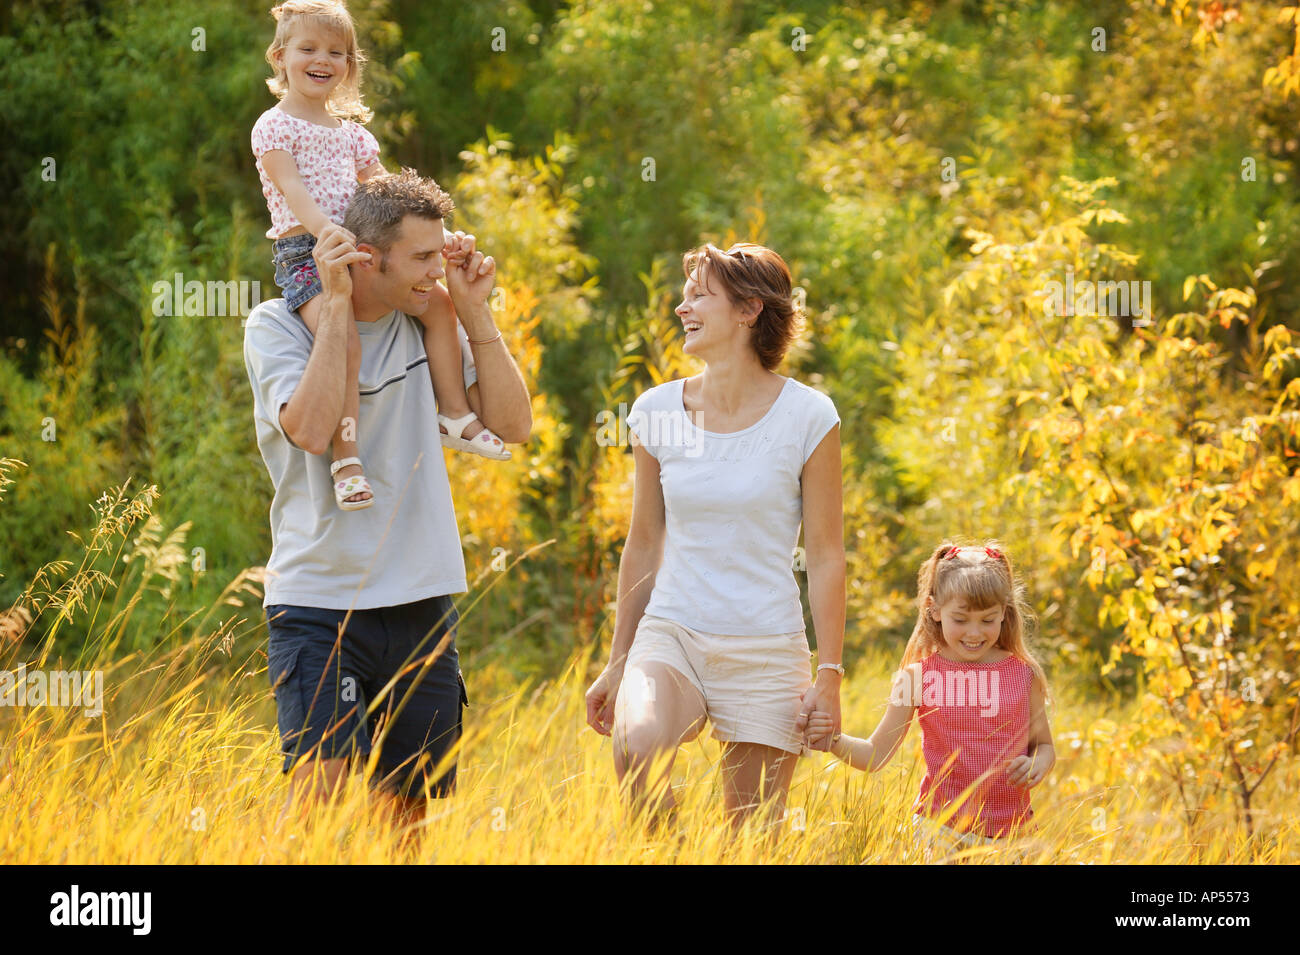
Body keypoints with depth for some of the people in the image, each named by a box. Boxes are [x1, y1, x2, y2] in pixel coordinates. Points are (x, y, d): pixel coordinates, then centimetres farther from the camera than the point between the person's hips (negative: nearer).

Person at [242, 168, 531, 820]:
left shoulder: (432, 323, 6)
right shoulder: (278, 326, -5)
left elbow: (513, 424, 2)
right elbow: (310, 427, -22)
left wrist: (475, 311, -4)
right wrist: (336, 302, -18)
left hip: (423, 606, 5)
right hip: (319, 605, -4)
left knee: (411, 812, 7)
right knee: (321, 788, -19)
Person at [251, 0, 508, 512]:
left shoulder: (350, 132, 20)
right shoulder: (274, 128, -2)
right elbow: (292, 190, -15)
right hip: (302, 252, -7)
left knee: (437, 306, -5)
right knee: (342, 337, -31)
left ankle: (455, 413, 7)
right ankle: (345, 457, -32)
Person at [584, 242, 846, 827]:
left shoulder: (807, 417, -5)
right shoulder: (657, 411, 4)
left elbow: (826, 558, -2)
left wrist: (830, 675, -6)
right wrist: (617, 664, 15)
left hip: (766, 651, -1)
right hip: (670, 634, 2)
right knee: (636, 749, -31)